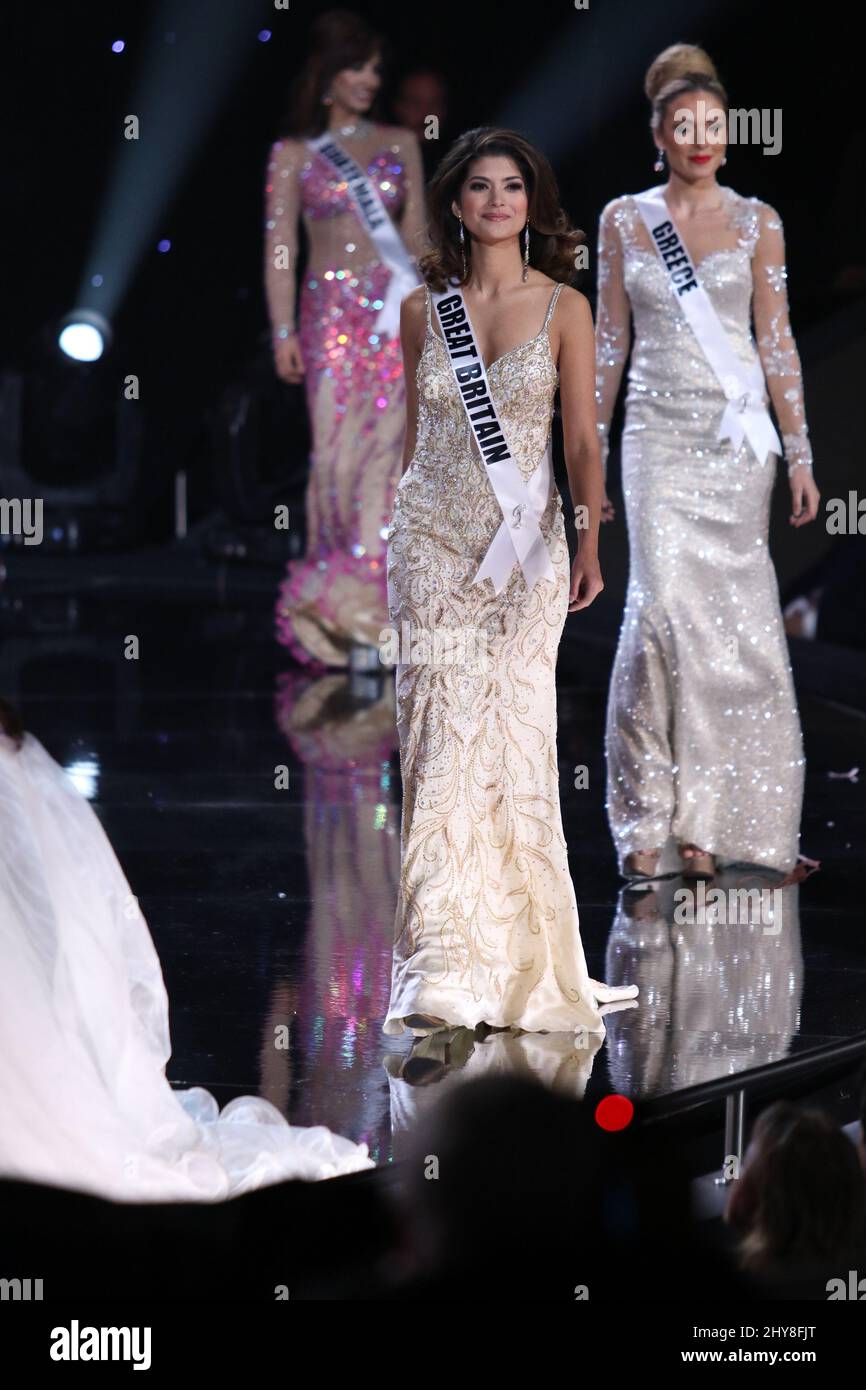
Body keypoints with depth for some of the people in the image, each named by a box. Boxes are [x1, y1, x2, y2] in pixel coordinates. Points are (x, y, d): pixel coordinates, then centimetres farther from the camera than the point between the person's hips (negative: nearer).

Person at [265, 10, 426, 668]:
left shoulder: (400, 144, 13)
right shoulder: (293, 154, 7)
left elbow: (416, 234, 13)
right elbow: (279, 248, 3)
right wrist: (284, 330, -4)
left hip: (396, 311, 1)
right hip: (331, 311, -1)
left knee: (388, 447, -8)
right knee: (337, 448, -5)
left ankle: (377, 609, -4)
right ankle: (344, 613, 2)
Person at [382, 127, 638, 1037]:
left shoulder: (563, 307, 2)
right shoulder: (423, 309, 7)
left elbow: (582, 439, -1)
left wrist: (589, 538, -11)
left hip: (523, 542, -1)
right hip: (433, 539, 1)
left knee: (516, 738, -2)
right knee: (444, 733, -7)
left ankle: (518, 958, 9)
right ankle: (445, 965, -9)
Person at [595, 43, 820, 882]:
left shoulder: (757, 223, 4)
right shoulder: (624, 221, 6)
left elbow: (776, 343, 4)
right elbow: (609, 341, 9)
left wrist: (799, 456, 0)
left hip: (737, 440, 0)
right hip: (658, 436, 0)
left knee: (732, 619, -2)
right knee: (663, 606, -13)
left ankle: (708, 816, 5)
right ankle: (653, 813, -5)